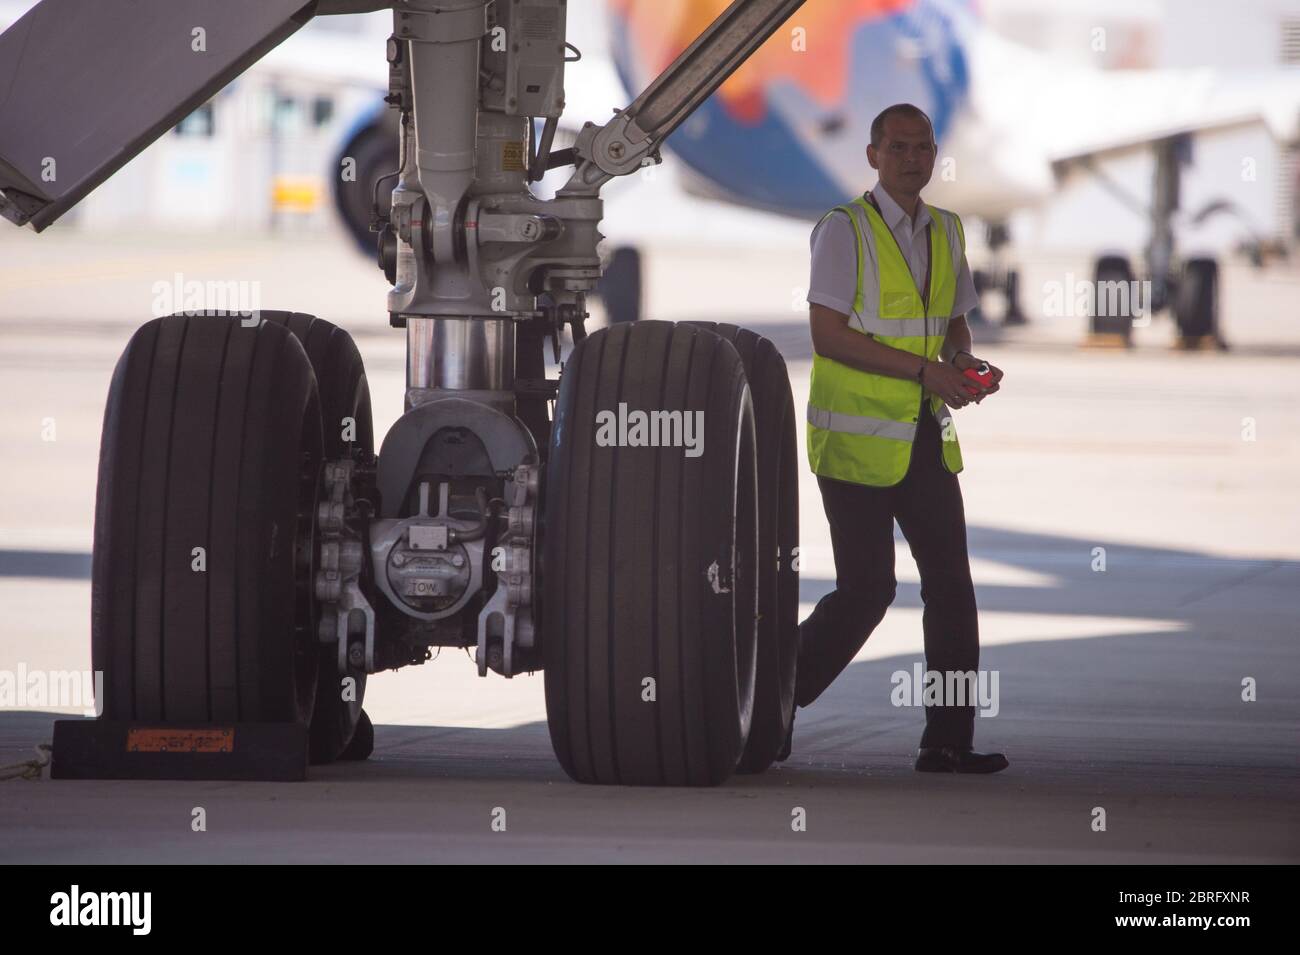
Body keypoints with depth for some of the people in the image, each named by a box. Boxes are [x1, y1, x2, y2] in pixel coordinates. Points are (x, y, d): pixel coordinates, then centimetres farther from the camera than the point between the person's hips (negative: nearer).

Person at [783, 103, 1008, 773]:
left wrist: (965, 364, 1)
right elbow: (828, 335, -14)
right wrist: (924, 370, -18)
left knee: (951, 584, 0)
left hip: (926, 439, 6)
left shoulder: (947, 232, 14)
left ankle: (948, 741, 3)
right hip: (856, 441, -6)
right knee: (867, 589, -7)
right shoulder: (844, 230, -7)